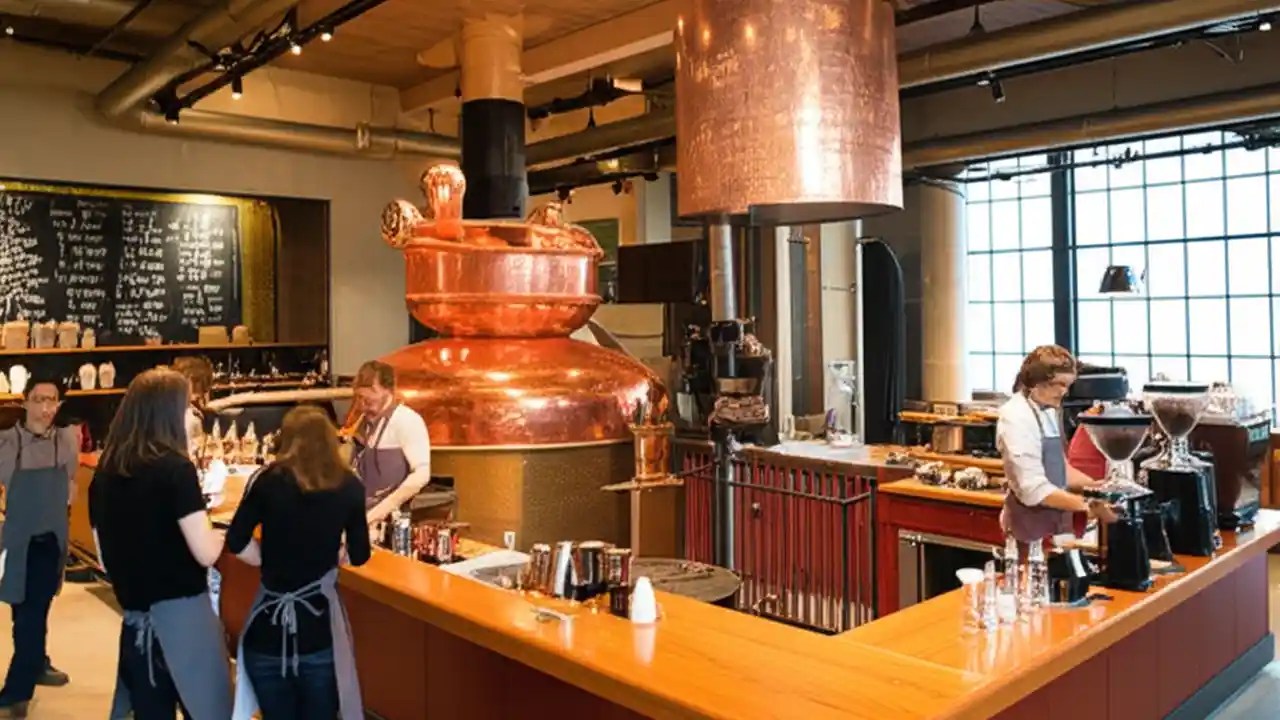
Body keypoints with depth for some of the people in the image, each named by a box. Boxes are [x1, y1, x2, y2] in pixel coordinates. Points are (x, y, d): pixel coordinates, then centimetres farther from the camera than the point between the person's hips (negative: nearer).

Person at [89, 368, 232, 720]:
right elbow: (206, 553, -17)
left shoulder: (104, 472, 4)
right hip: (182, 615, -6)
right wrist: (218, 531, 3)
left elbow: (105, 560, 12)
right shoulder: (174, 467, -14)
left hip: (135, 619, 6)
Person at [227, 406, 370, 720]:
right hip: (319, 628, 0)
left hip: (268, 629, 1)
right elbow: (359, 556, 5)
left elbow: (236, 542, -3)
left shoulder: (269, 480, -3)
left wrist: (274, 561, 11)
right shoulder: (349, 487, -2)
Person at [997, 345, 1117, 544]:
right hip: (1031, 519, -8)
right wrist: (1089, 506, -25)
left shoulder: (1049, 411, 8)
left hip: (1055, 515, 8)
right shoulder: (1017, 417, -19)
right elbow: (1035, 490, -25)